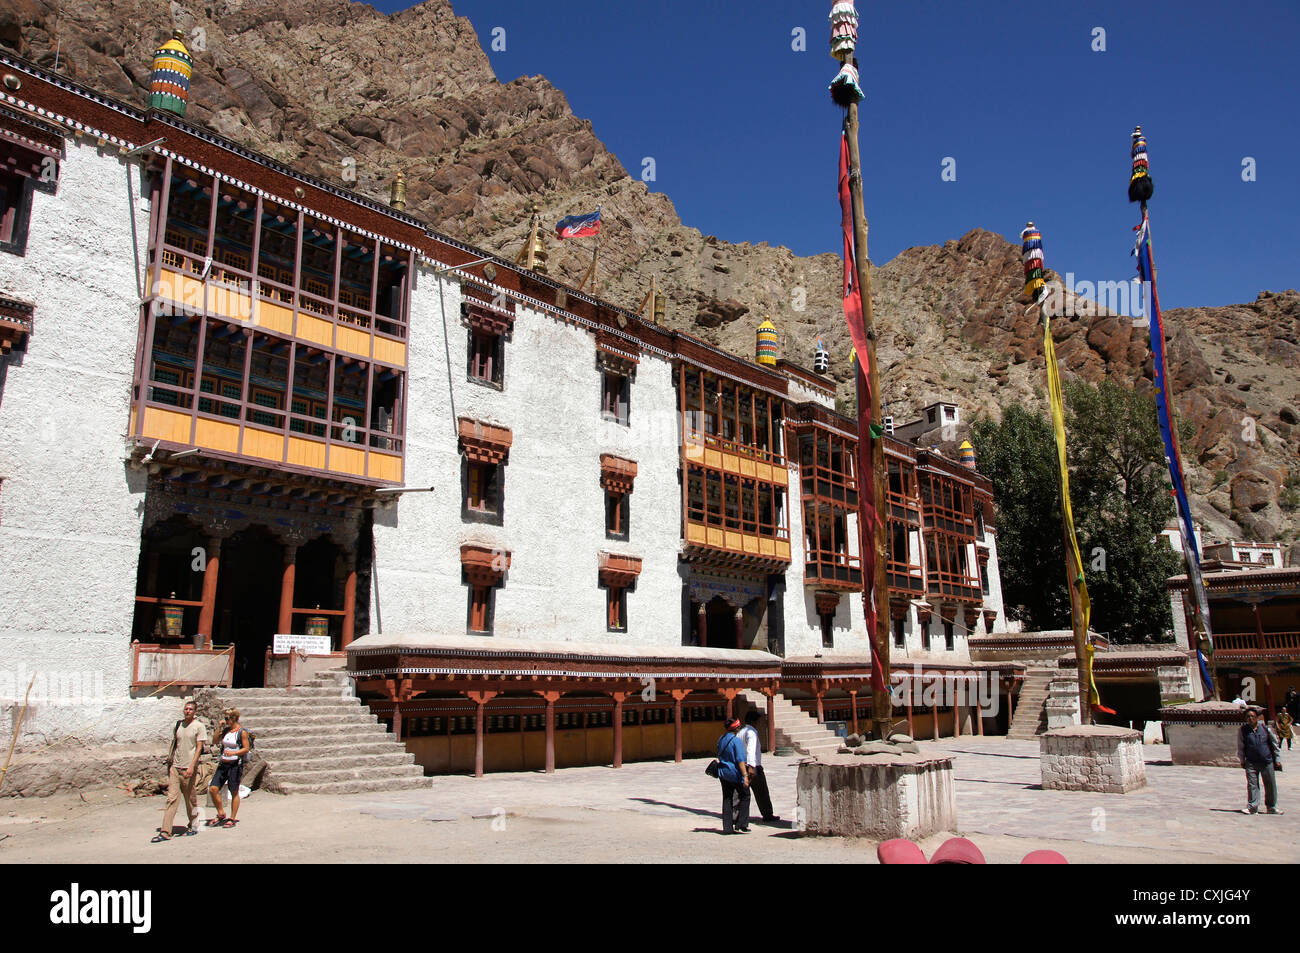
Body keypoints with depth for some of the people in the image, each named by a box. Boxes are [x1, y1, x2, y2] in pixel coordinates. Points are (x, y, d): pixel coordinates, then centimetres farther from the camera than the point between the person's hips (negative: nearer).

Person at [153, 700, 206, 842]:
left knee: (191, 799, 5)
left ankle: (192, 826, 20)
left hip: (189, 768, -4)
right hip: (175, 767, 4)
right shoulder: (178, 725, 11)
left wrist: (192, 766, -19)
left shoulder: (199, 726, -4)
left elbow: (199, 748, -9)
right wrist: (170, 763, 16)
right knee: (172, 798, -3)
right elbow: (174, 745, 19)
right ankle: (165, 831, -4)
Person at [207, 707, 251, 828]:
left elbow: (246, 748, -9)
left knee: (234, 792, 2)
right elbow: (214, 741, 7)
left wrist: (233, 752, -23)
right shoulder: (226, 730, 10)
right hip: (223, 764, 6)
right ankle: (221, 814, 16)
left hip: (235, 764, -6)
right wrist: (219, 728, -2)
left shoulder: (242, 732, -8)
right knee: (213, 789, -1)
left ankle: (233, 818, 13)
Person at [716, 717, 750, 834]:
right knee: (744, 796, 6)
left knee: (727, 799, 11)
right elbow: (740, 760, -20)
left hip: (723, 772, 7)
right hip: (734, 772, -7)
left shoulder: (721, 739, 8)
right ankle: (740, 825, 4)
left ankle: (727, 827, 11)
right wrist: (745, 775, -20)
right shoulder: (736, 740, -16)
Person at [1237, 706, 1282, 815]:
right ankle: (1252, 807, -3)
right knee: (1252, 785, -7)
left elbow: (1274, 744, 9)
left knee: (1271, 785, 10)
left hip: (1267, 762, 1)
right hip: (1251, 763, -1)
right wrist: (1242, 760, 5)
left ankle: (1271, 807, 25)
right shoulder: (1243, 730, -2)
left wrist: (1277, 759, 9)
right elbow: (1240, 747, 5)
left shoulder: (1265, 728, -1)